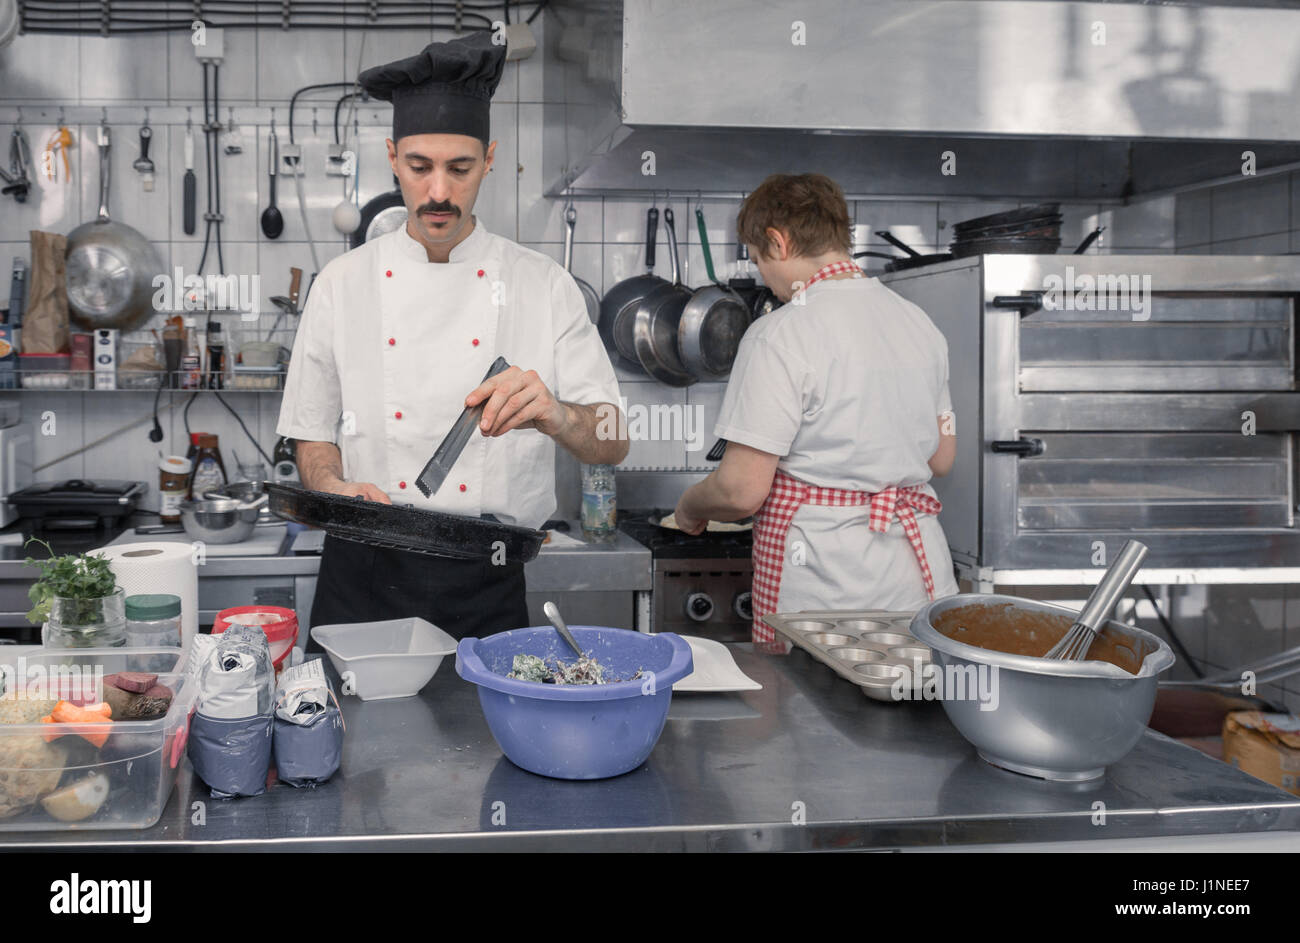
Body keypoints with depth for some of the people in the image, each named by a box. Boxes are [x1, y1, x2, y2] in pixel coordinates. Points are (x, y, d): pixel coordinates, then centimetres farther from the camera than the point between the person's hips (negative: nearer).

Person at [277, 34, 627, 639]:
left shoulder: (543, 285, 1)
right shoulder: (343, 284, 4)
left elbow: (613, 444, -4)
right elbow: (313, 436, 9)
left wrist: (553, 415, -25)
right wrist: (338, 489, -12)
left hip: (487, 585, 0)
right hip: (365, 577, 1)